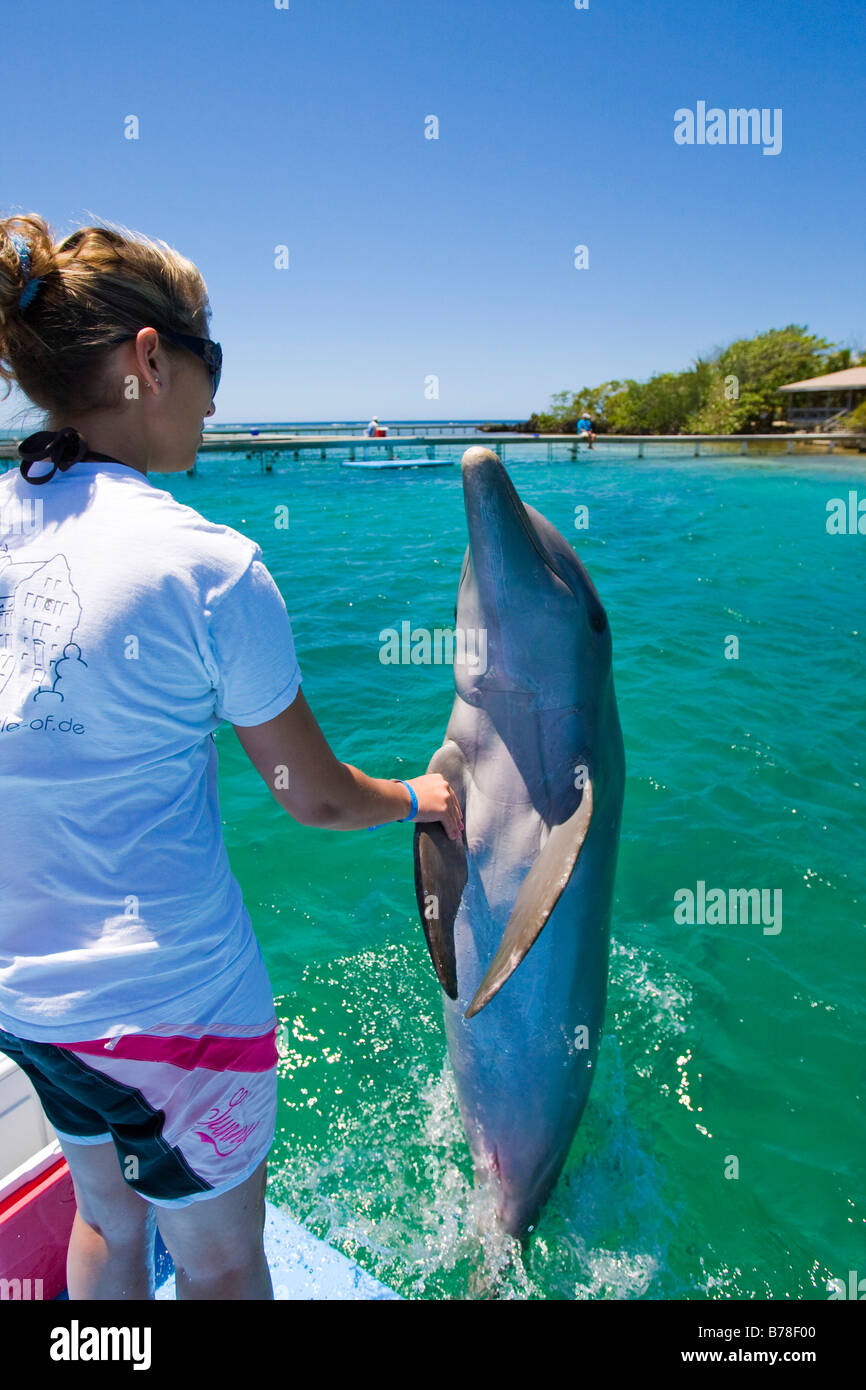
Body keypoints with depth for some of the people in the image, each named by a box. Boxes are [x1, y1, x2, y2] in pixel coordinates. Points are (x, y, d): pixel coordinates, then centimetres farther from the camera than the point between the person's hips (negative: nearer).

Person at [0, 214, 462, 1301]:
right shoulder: (205, 565, -22)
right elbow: (314, 798, -12)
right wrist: (422, 799, 7)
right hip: (167, 1001, -6)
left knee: (104, 1221, 31)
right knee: (221, 1263, 21)